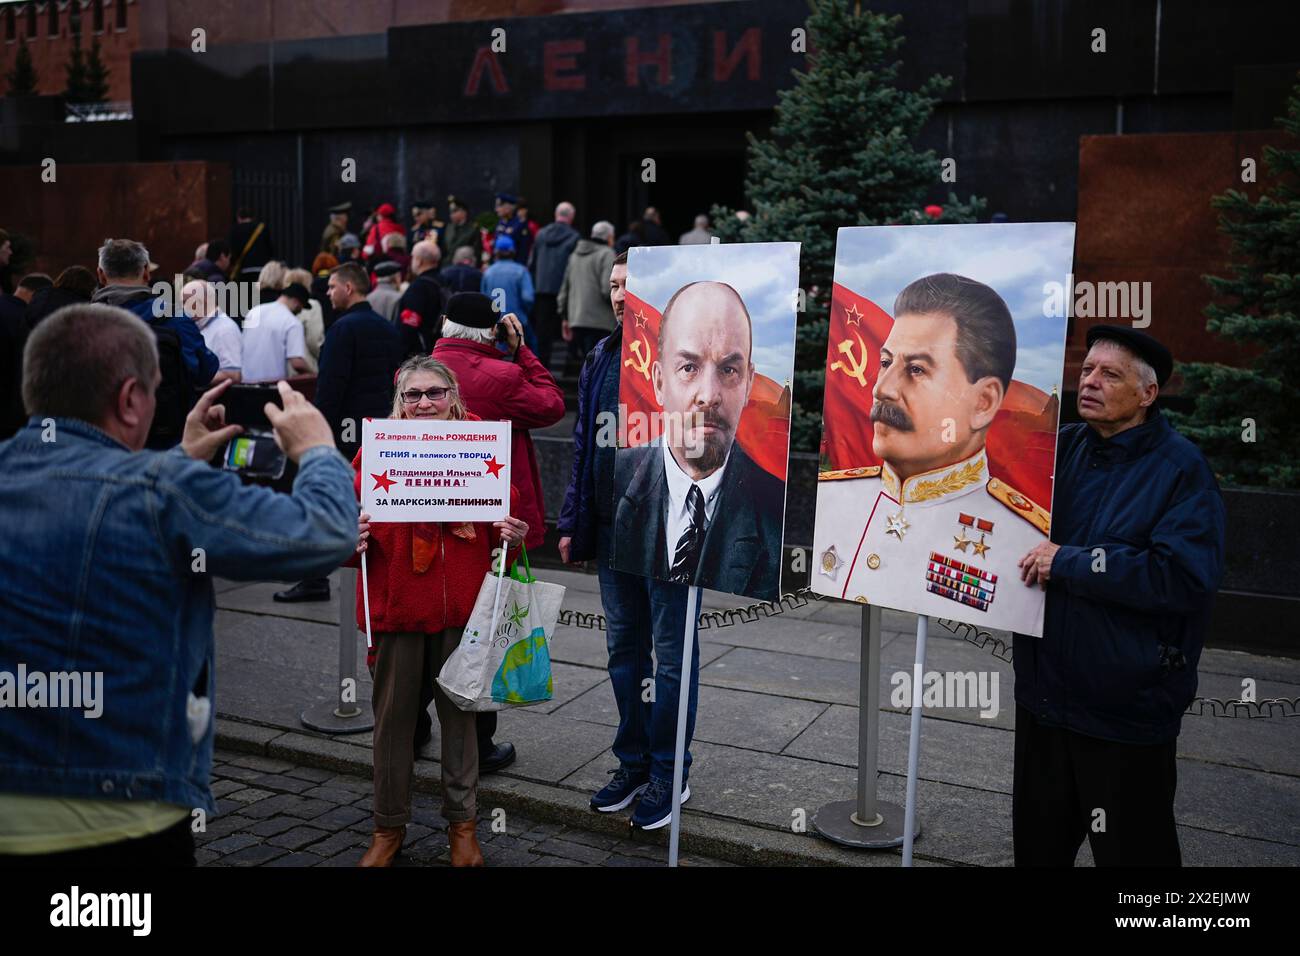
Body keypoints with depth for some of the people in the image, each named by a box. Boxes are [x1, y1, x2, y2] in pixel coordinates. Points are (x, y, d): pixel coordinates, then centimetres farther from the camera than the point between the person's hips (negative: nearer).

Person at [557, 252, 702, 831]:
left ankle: (669, 773, 18)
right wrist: (572, 521, 13)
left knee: (671, 653, 5)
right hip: (611, 528, 7)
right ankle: (633, 762, 29)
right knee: (623, 650, 15)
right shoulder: (601, 359, 11)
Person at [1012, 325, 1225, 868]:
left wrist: (1070, 562, -22)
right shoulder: (1060, 448, 4)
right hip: (1043, 700, 6)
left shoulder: (1181, 469, -14)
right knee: (1037, 849, 23)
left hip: (1128, 718, -6)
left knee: (1132, 853, 13)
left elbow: (1186, 576, -26)